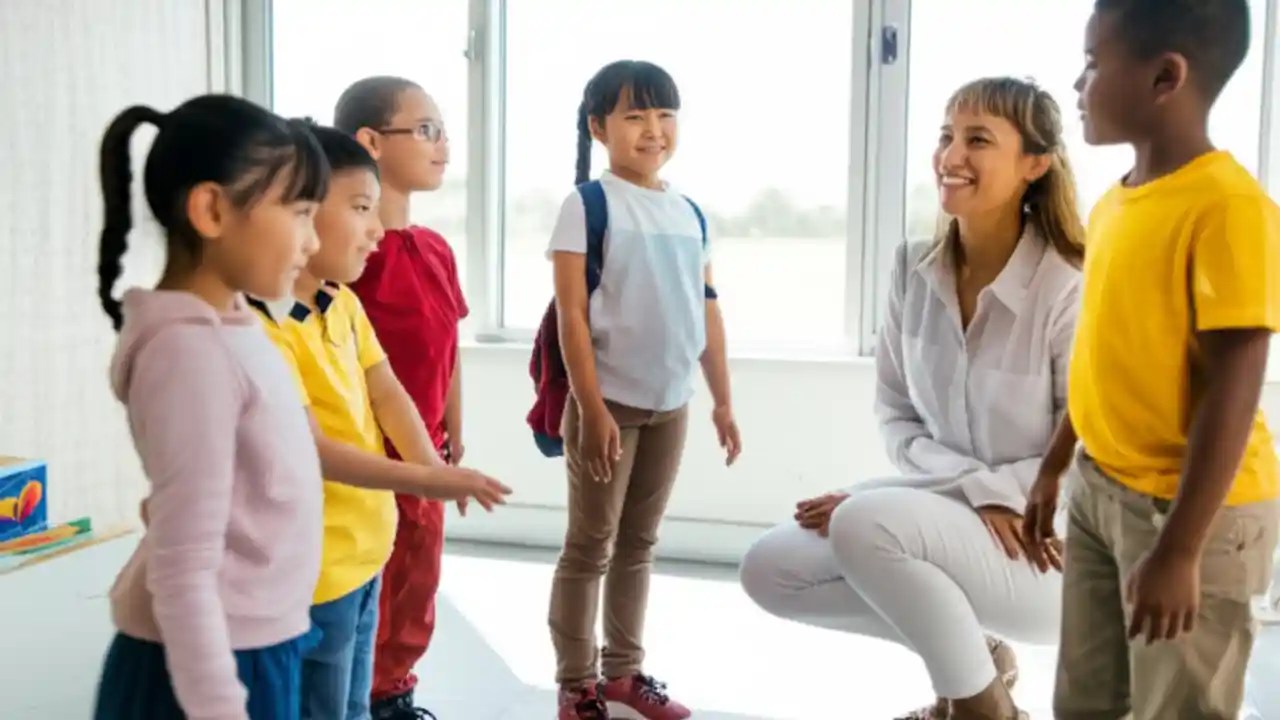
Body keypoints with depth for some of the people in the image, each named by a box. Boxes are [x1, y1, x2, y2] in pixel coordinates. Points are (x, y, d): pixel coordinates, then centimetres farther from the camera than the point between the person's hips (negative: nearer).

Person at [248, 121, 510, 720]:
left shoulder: (345, 304, 6)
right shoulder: (259, 329, -23)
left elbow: (386, 391, 2)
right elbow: (310, 450, -25)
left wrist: (428, 462, -16)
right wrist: (420, 480, -29)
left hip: (364, 551, 8)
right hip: (314, 570, -8)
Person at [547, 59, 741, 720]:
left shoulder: (690, 213, 8)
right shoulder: (588, 204, -8)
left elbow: (708, 313, 12)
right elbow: (571, 315, -12)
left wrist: (723, 402, 11)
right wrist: (592, 409, -17)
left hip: (671, 404, 6)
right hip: (611, 401, -5)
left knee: (638, 543, 15)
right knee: (591, 547, 3)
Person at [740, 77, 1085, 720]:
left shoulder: (1069, 289, -20)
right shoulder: (915, 268, -2)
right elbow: (897, 415, 3)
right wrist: (971, 488, -16)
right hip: (945, 511, 7)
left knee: (866, 523, -31)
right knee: (770, 569, -4)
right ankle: (971, 655, 9)